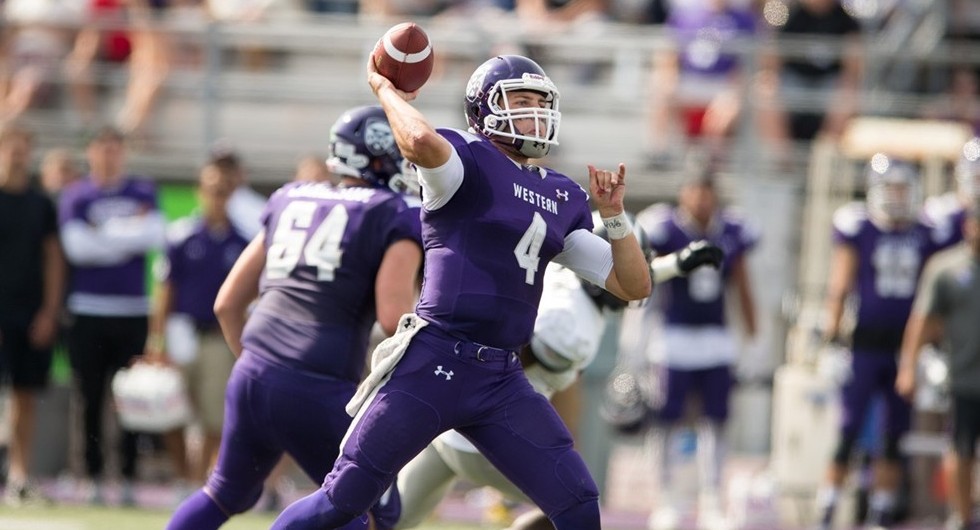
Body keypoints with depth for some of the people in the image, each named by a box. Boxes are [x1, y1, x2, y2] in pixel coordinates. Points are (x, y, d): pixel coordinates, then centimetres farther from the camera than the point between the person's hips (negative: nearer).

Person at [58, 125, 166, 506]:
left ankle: (128, 479, 5)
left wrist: (105, 233, -8)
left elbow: (156, 236, -6)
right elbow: (76, 246, -9)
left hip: (132, 312, 1)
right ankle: (93, 478, 5)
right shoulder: (75, 196, 5)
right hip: (88, 311, -1)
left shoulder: (143, 193, 9)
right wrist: (130, 233, -6)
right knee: (91, 400, 0)